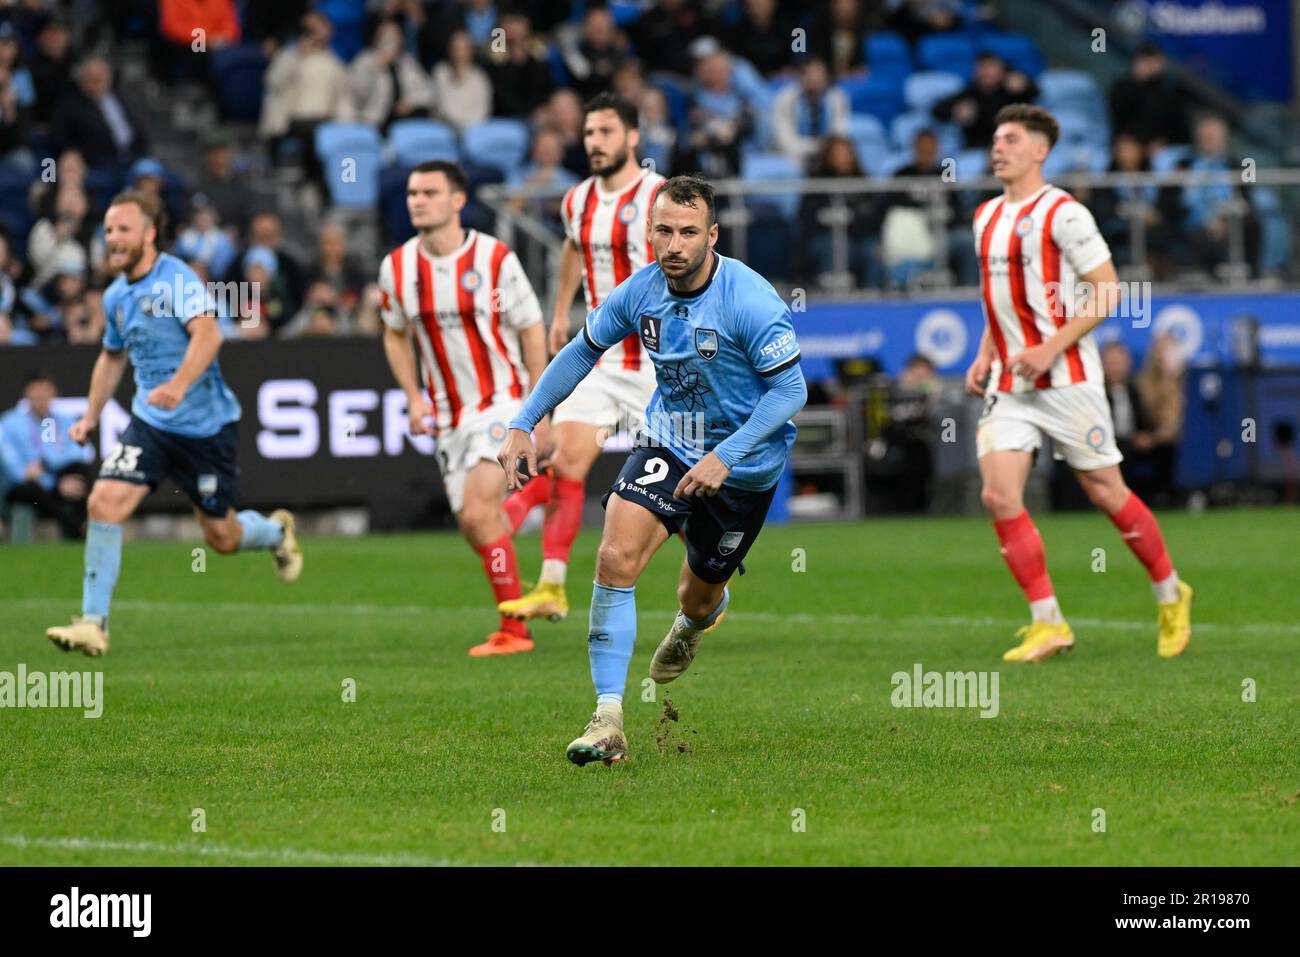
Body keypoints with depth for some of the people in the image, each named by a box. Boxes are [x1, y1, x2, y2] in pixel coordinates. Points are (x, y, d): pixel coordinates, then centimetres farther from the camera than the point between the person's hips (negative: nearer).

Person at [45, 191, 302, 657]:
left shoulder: (175, 279, -16)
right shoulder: (116, 296, 7)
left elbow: (207, 334, -33)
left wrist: (180, 384, -49)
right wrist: (90, 417, 19)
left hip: (206, 425, -5)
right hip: (150, 423, 5)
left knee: (222, 539, 7)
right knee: (104, 502, -17)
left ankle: (277, 531, 43)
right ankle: (93, 623, -13)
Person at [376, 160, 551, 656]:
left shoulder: (496, 258, -13)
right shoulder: (397, 267, 0)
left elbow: (532, 331, -6)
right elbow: (396, 335, 16)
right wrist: (415, 398, 3)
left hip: (502, 402, -5)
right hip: (448, 415, 5)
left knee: (479, 512, -19)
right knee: (472, 526, 5)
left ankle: (514, 629, -11)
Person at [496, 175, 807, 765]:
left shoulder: (749, 300, -24)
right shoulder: (641, 291, -9)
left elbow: (791, 389, -20)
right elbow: (582, 351, 7)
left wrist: (725, 456, -28)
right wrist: (522, 425, 1)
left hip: (742, 466, -3)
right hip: (666, 444, 3)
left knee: (698, 598, 12)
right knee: (616, 557, -21)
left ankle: (699, 614, 55)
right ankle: (608, 719, -20)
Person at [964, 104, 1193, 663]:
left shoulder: (1063, 213, -10)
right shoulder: (986, 217, 13)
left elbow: (1107, 292, -13)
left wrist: (1050, 348, -20)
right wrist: (985, 356, 11)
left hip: (1066, 380, -6)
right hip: (1008, 385, 6)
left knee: (1107, 495, 2)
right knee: (999, 496, -9)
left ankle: (1171, 596, 23)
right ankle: (1048, 625, -3)